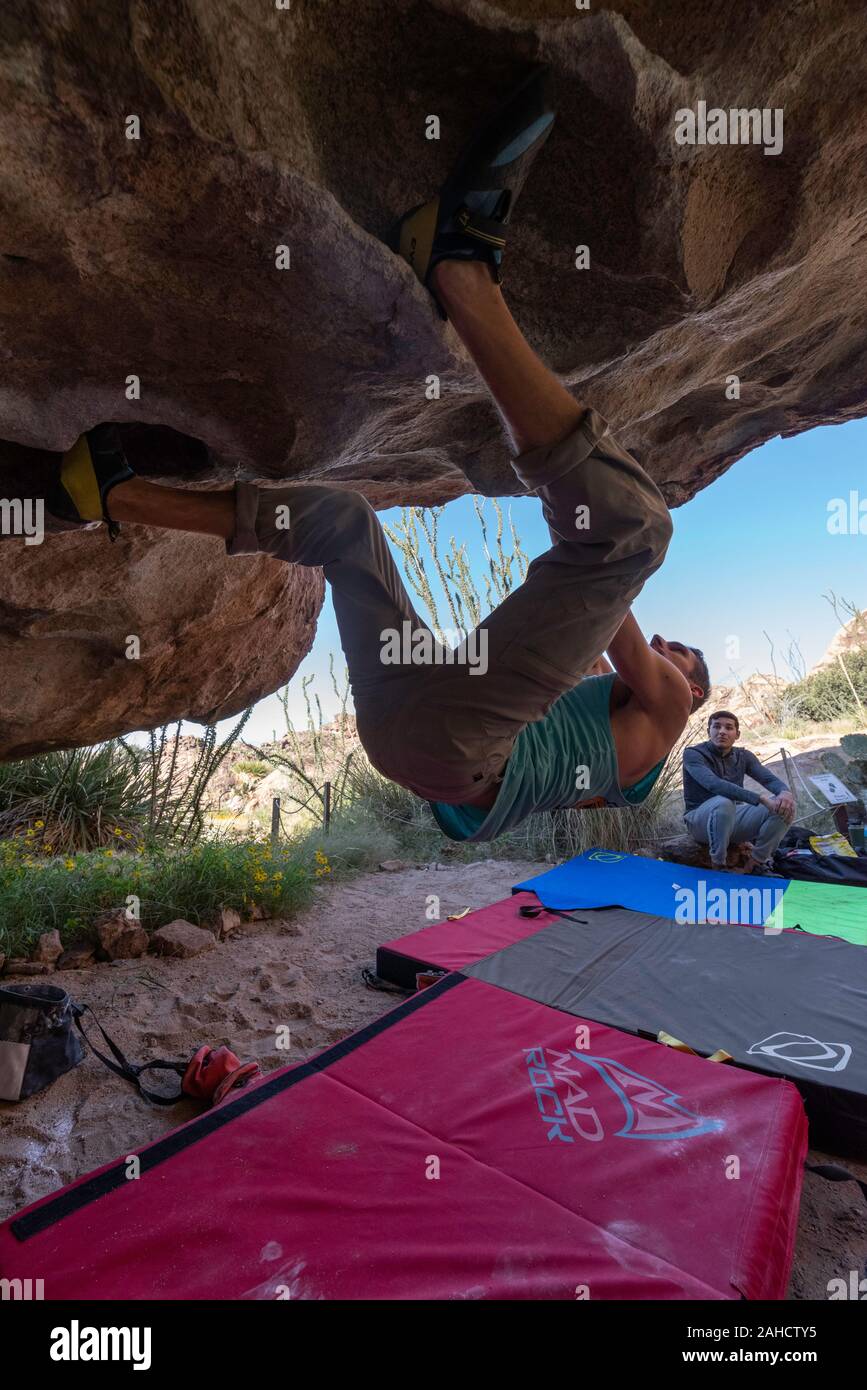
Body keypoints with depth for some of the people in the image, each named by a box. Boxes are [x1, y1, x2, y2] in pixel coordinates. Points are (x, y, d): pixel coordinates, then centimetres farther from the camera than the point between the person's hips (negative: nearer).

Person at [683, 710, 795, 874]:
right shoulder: (693, 754, -12)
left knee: (784, 806, -14)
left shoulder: (743, 757, 9)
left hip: (732, 818, 6)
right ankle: (718, 867, -21)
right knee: (723, 802, -39)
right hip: (700, 820, -6)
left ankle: (753, 865, -5)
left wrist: (785, 792, -31)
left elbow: (771, 779, -5)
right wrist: (761, 798, -37)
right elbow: (714, 784, -30)